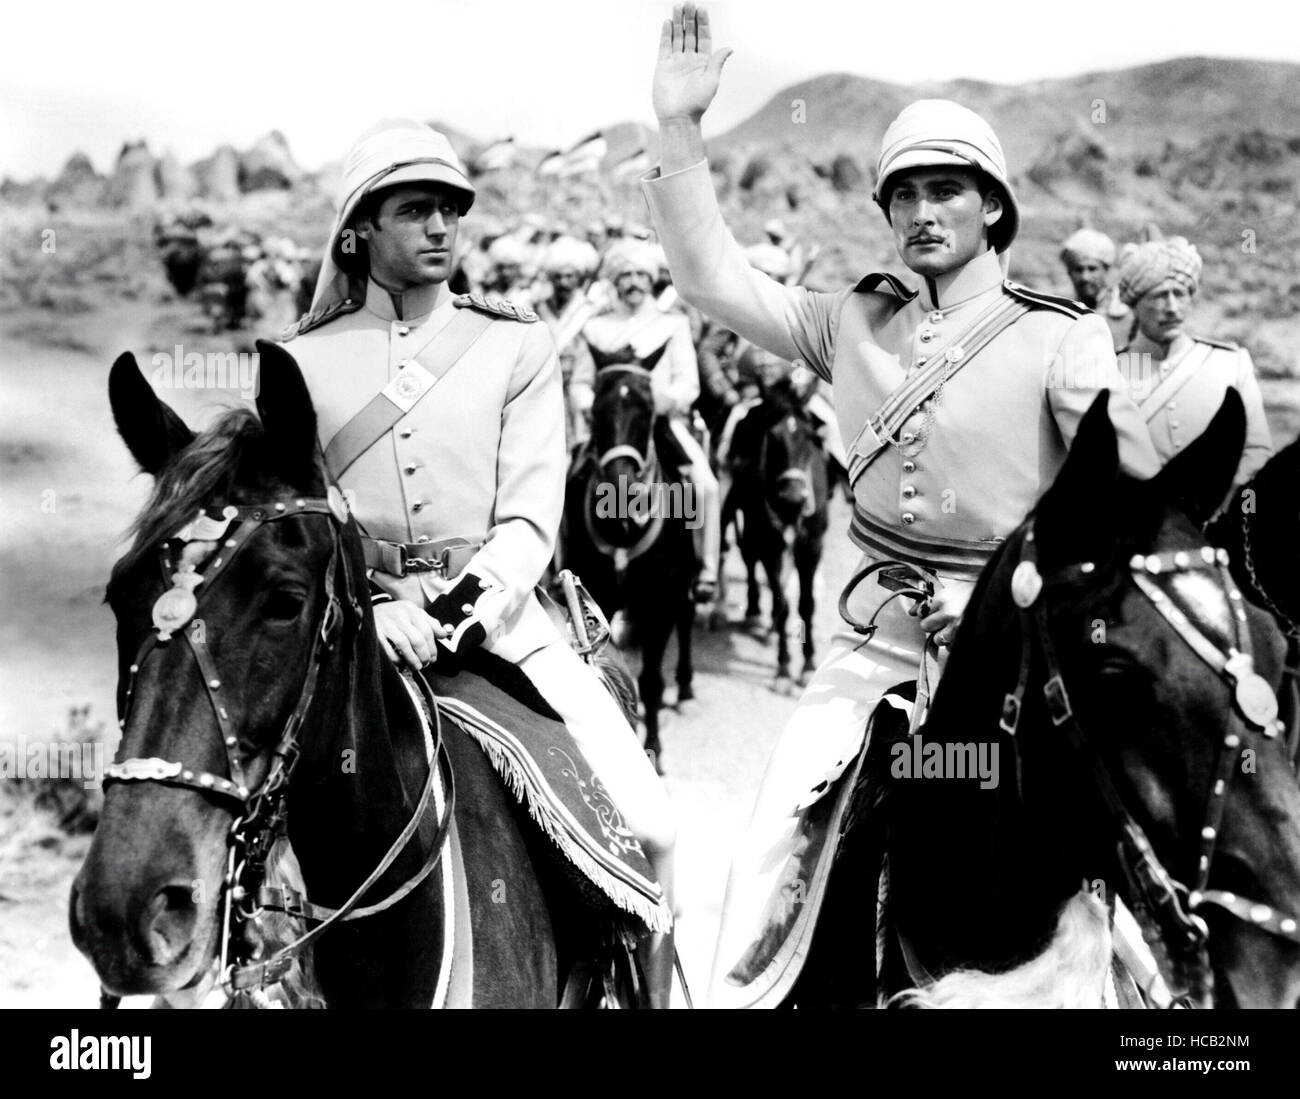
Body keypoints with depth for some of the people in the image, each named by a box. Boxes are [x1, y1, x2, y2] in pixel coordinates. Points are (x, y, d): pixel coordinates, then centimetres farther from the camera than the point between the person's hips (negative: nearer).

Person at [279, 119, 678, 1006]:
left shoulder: (517, 345, 8)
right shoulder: (303, 363, 7)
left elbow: (531, 515, 0)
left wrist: (470, 606, -18)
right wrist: (371, 612, -17)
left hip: (495, 609, 0)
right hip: (357, 623, 0)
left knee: (647, 826, -12)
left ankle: (644, 987, 10)